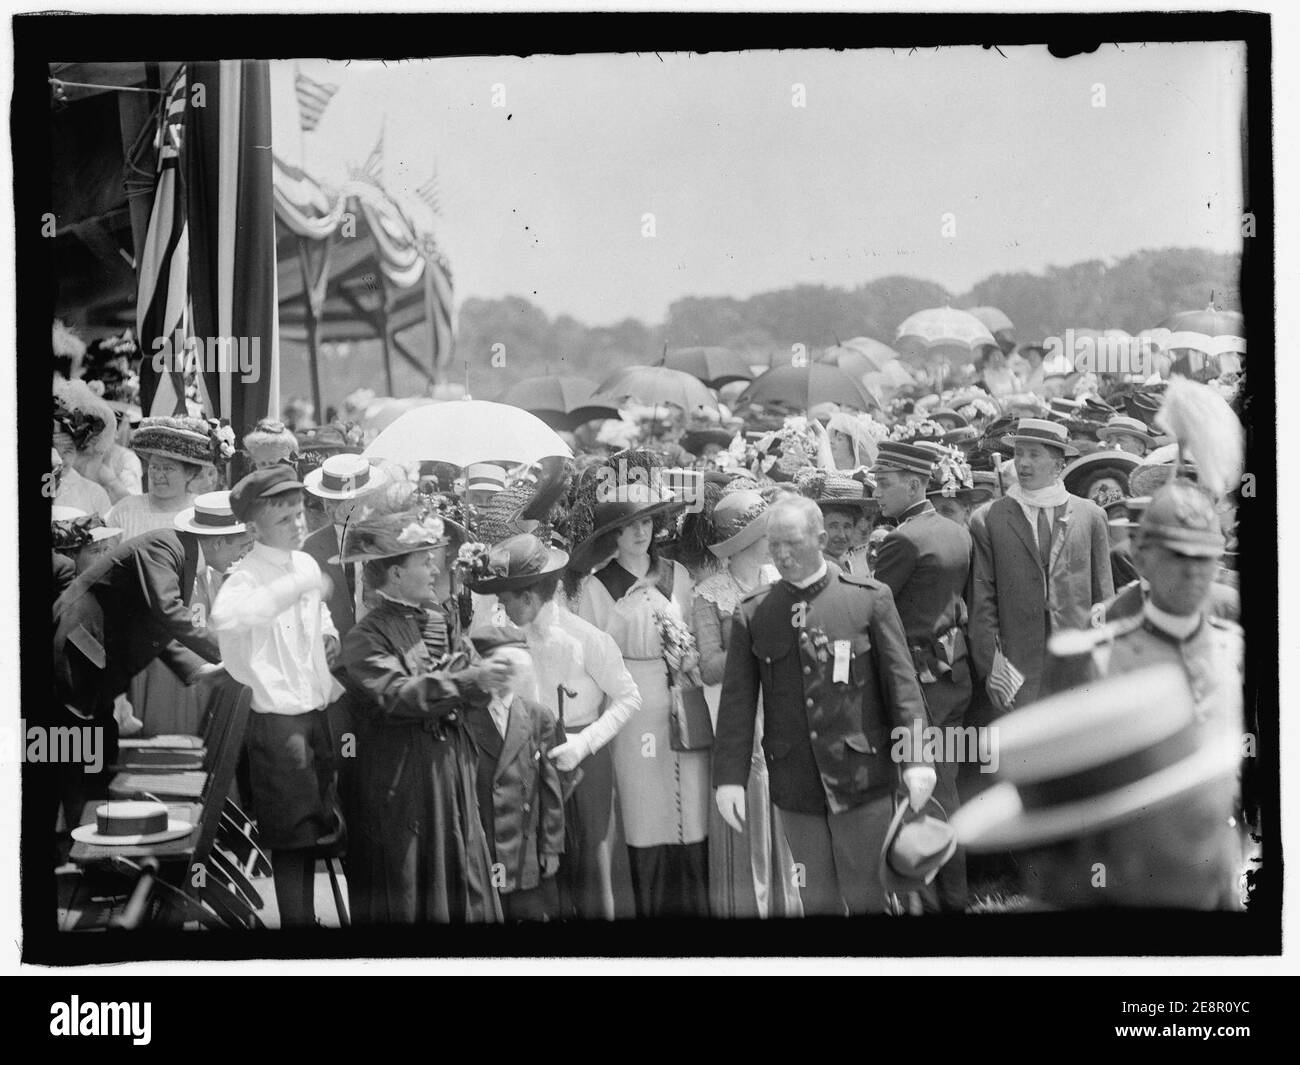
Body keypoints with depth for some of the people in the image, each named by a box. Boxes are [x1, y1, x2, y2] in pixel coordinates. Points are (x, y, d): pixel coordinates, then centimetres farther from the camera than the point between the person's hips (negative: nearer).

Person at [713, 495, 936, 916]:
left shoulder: (870, 598, -1)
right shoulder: (752, 614, 5)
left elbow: (901, 681, -3)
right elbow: (737, 701, 4)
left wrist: (917, 758, -11)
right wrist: (729, 777, -4)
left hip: (862, 779, -2)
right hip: (795, 785, 2)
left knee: (866, 897, 4)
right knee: (817, 902, 10)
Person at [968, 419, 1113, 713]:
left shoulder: (1091, 515, 10)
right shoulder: (988, 520, 5)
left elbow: (1104, 597, 12)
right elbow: (982, 603, 2)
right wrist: (991, 667, -5)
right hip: (1019, 673, -1)